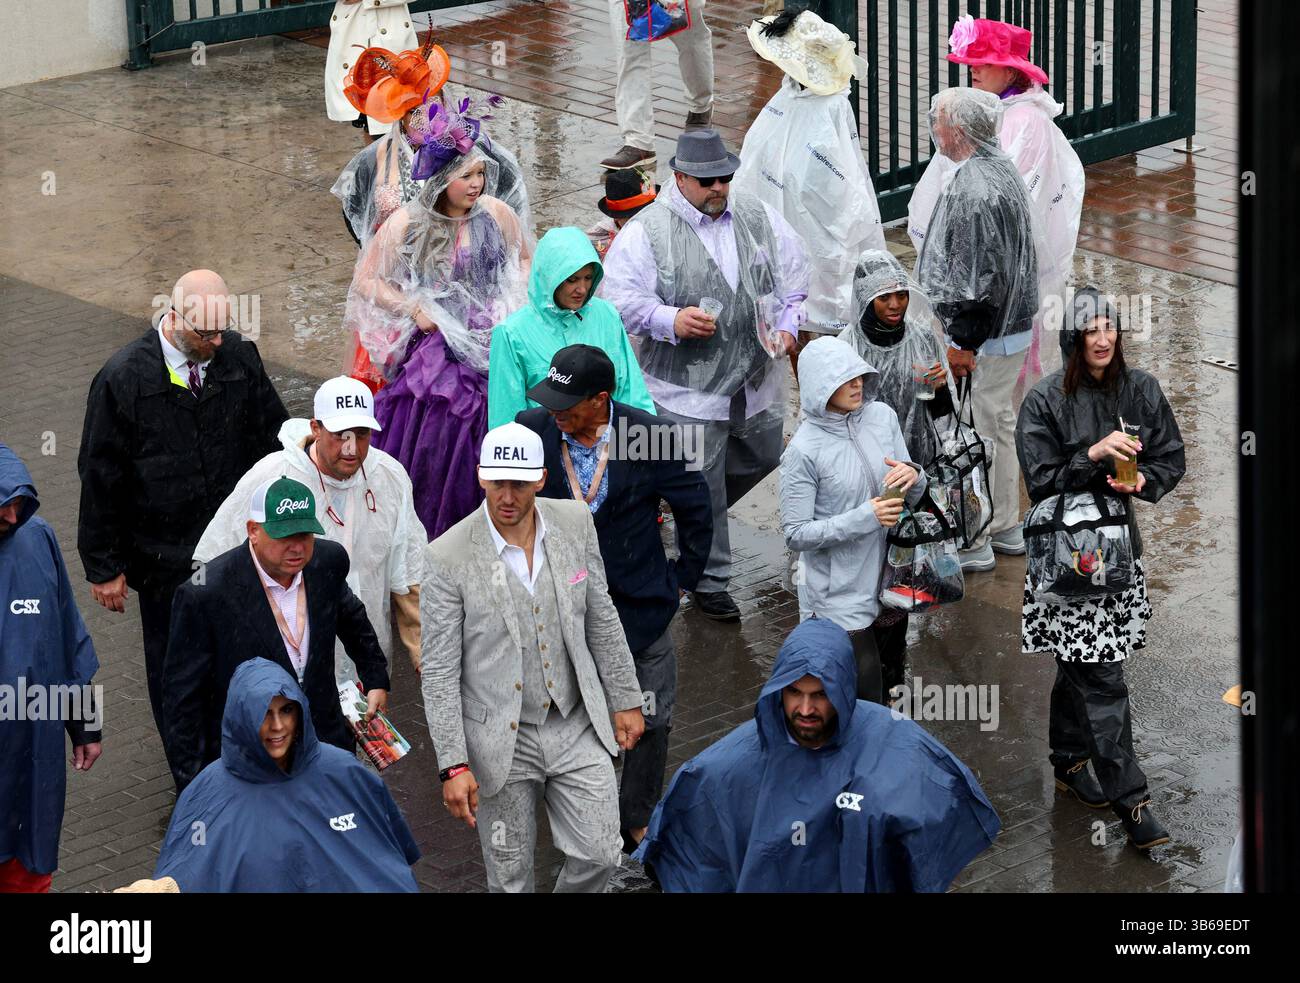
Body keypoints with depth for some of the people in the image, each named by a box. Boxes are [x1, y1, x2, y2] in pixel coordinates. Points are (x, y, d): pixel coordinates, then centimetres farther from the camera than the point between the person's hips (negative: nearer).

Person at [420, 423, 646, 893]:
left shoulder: (574, 523, -5)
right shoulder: (448, 558, -16)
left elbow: (601, 618, 8)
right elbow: (439, 671, -12)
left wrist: (624, 700, 11)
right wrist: (453, 766, -14)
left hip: (576, 728, 3)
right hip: (501, 740, -3)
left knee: (598, 855, 1)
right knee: (511, 877, 8)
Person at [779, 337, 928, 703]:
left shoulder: (882, 416, -2)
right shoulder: (804, 449, -19)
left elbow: (910, 499, 7)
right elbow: (796, 534, -17)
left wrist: (913, 477, -18)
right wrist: (864, 518, -26)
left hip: (887, 584, 6)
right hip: (839, 600, -6)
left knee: (890, 688, 19)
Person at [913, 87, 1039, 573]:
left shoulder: (971, 190, -25)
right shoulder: (1005, 170, 7)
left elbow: (976, 278, -26)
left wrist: (962, 345, -19)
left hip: (982, 339, -10)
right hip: (1014, 328, 10)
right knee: (1000, 424, 21)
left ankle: (972, 542, 11)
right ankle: (1005, 526, 34)